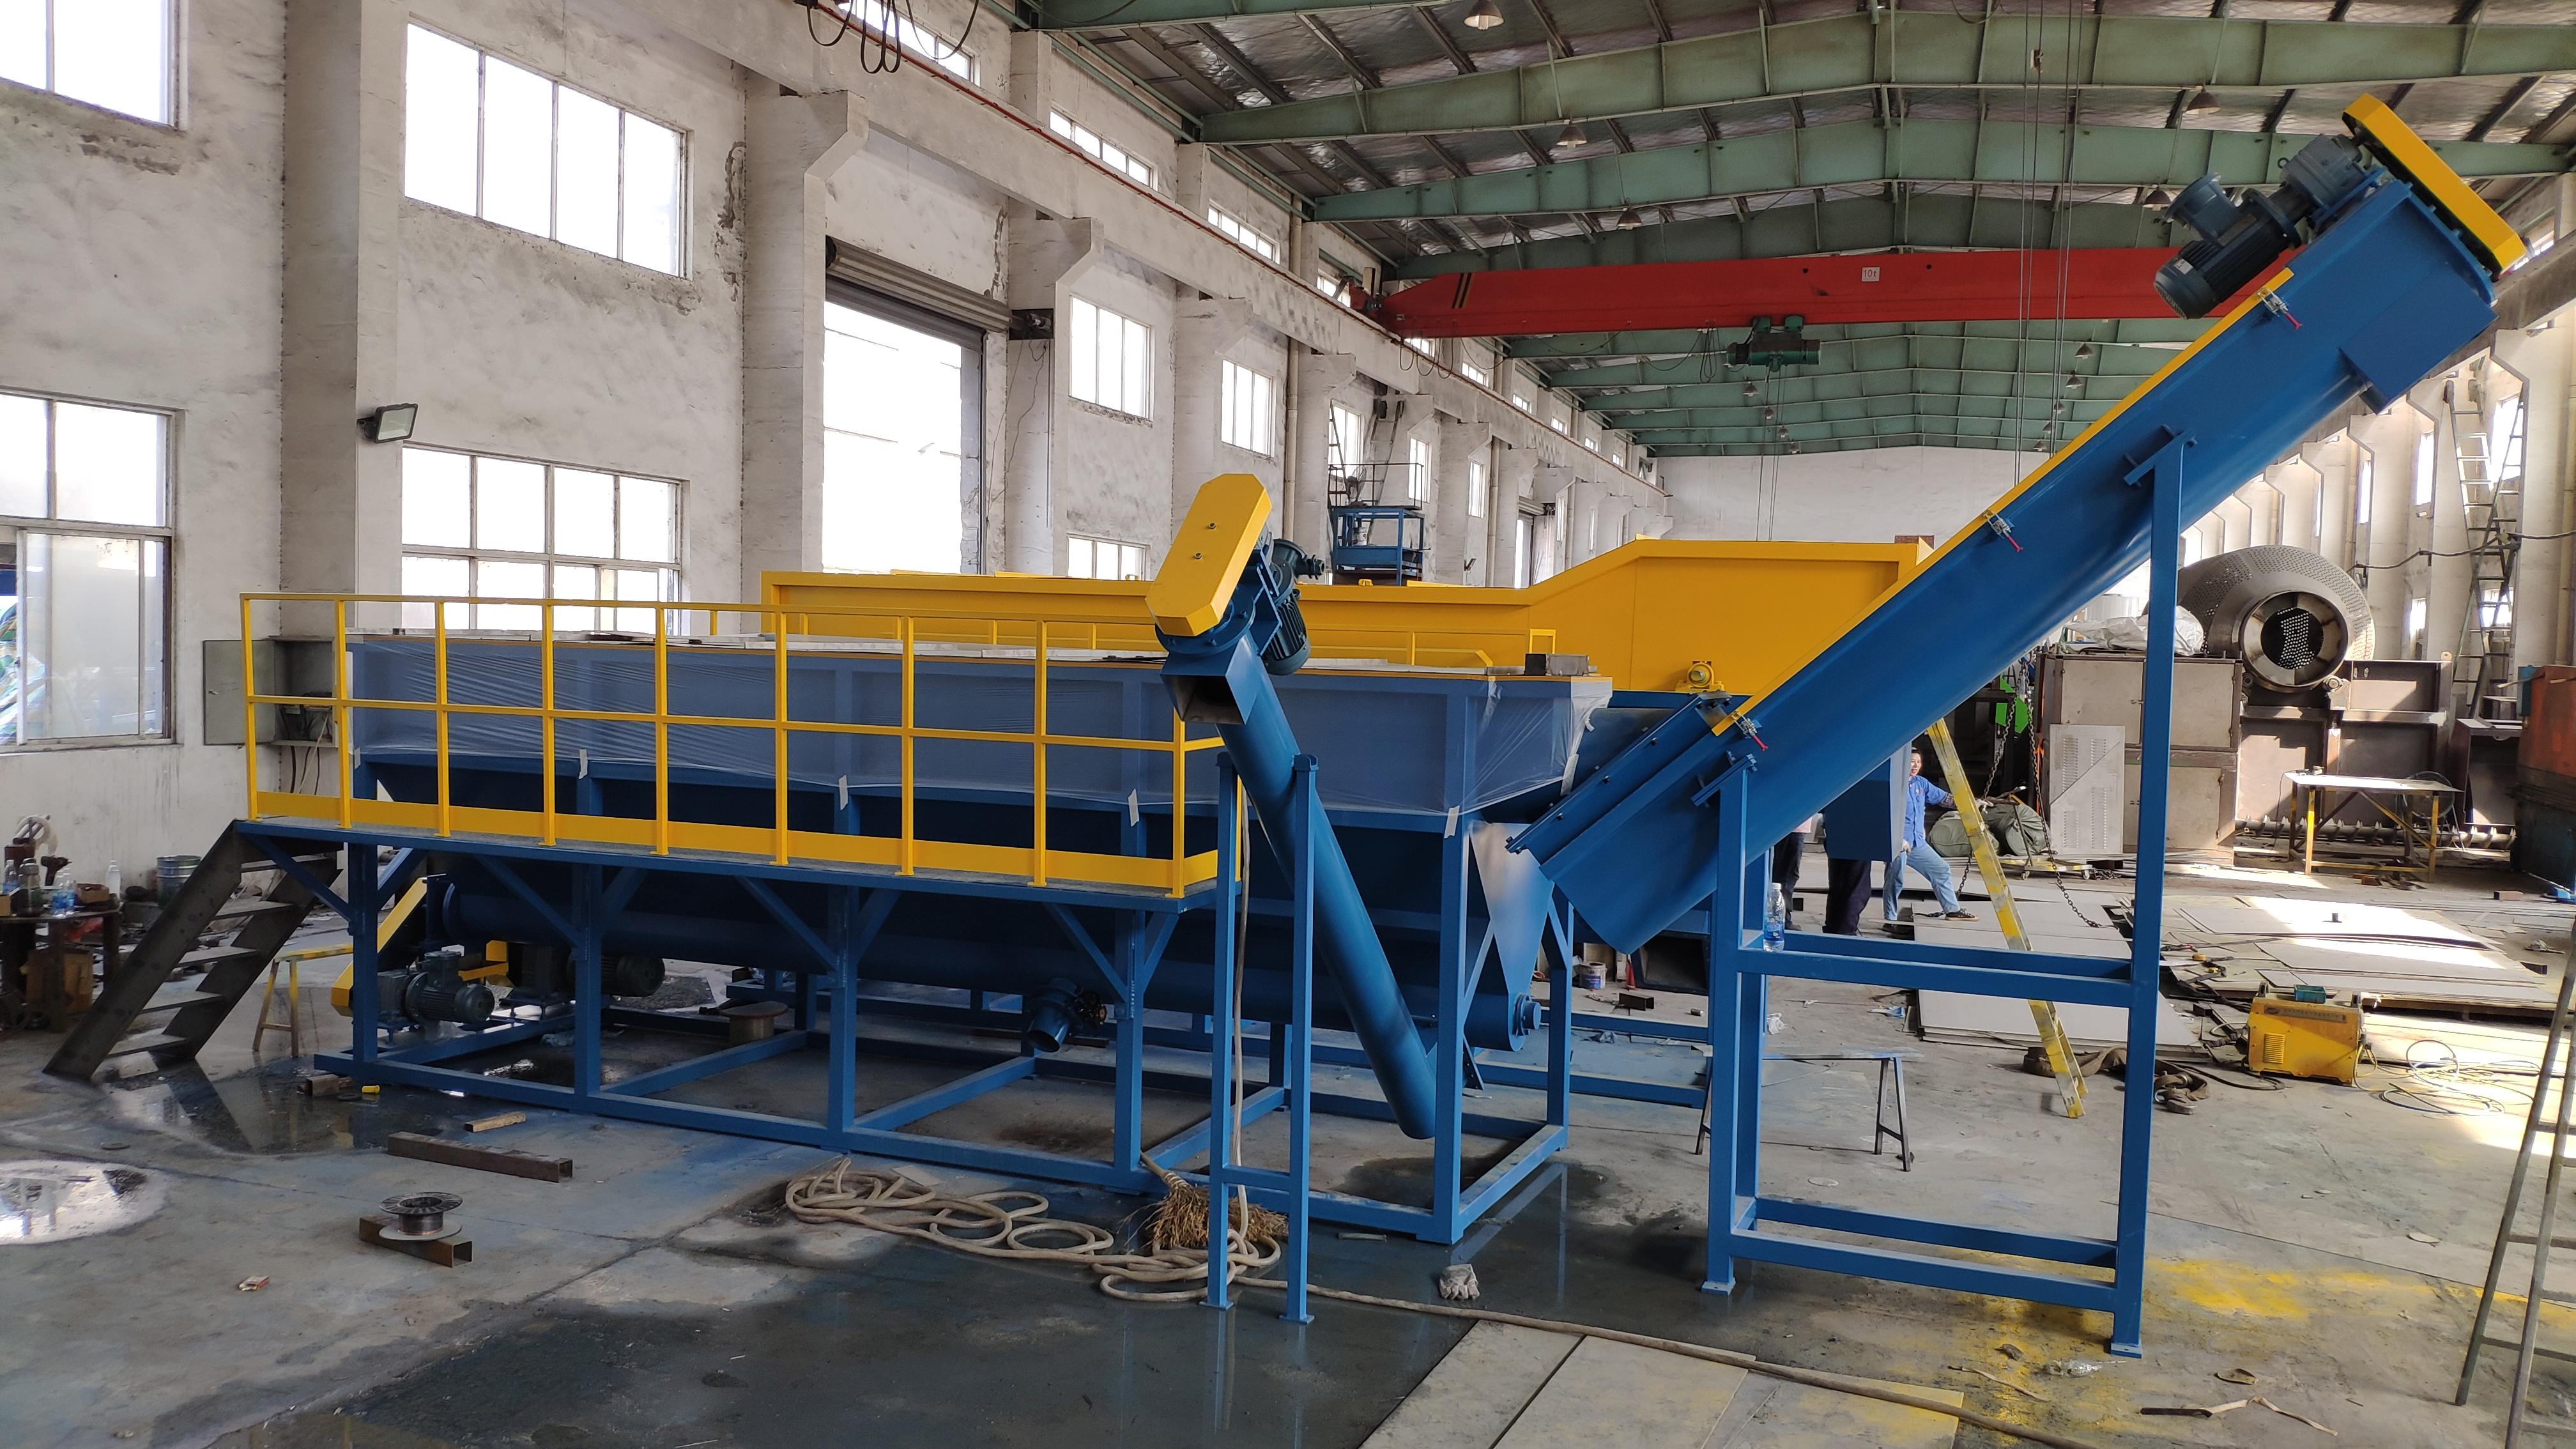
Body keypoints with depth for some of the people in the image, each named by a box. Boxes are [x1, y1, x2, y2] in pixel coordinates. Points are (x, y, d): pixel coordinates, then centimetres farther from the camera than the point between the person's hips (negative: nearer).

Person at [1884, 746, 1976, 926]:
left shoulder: (1921, 783, 12)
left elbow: (1944, 798, 21)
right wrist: (1899, 840, -22)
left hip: (1917, 843, 9)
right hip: (1897, 843, -9)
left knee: (1941, 869, 13)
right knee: (1895, 881, -7)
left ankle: (1952, 910, 23)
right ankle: (1890, 921, 3)